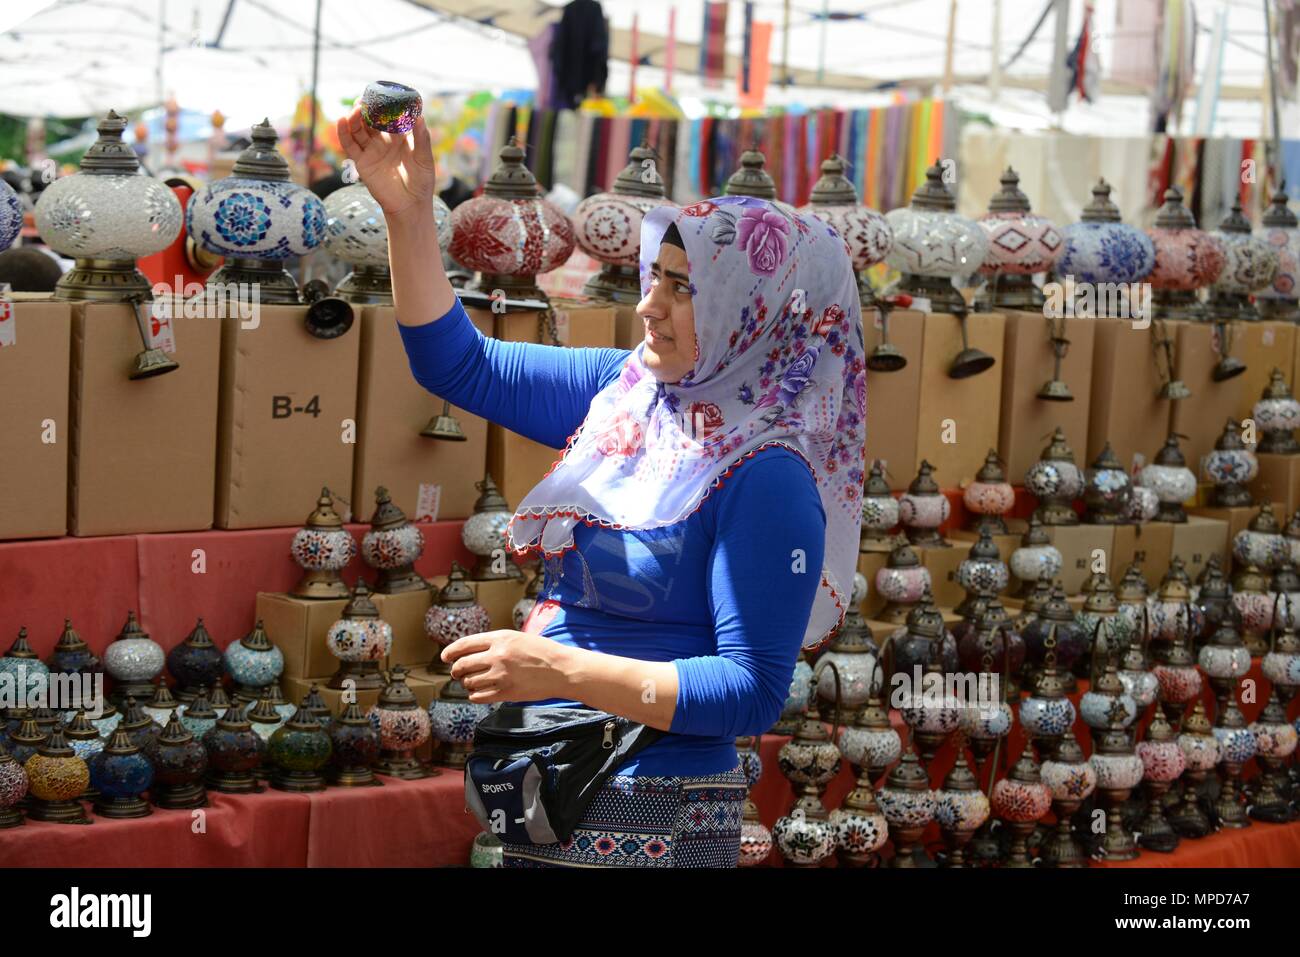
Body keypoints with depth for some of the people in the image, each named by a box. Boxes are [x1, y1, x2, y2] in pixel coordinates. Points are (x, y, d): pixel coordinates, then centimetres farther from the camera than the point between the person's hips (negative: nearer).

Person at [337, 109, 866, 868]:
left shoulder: (766, 480, -19)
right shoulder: (629, 390, 3)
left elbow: (753, 692, -21)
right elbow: (461, 366, 8)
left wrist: (568, 673, -26)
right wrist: (408, 212, -3)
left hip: (650, 825, -7)